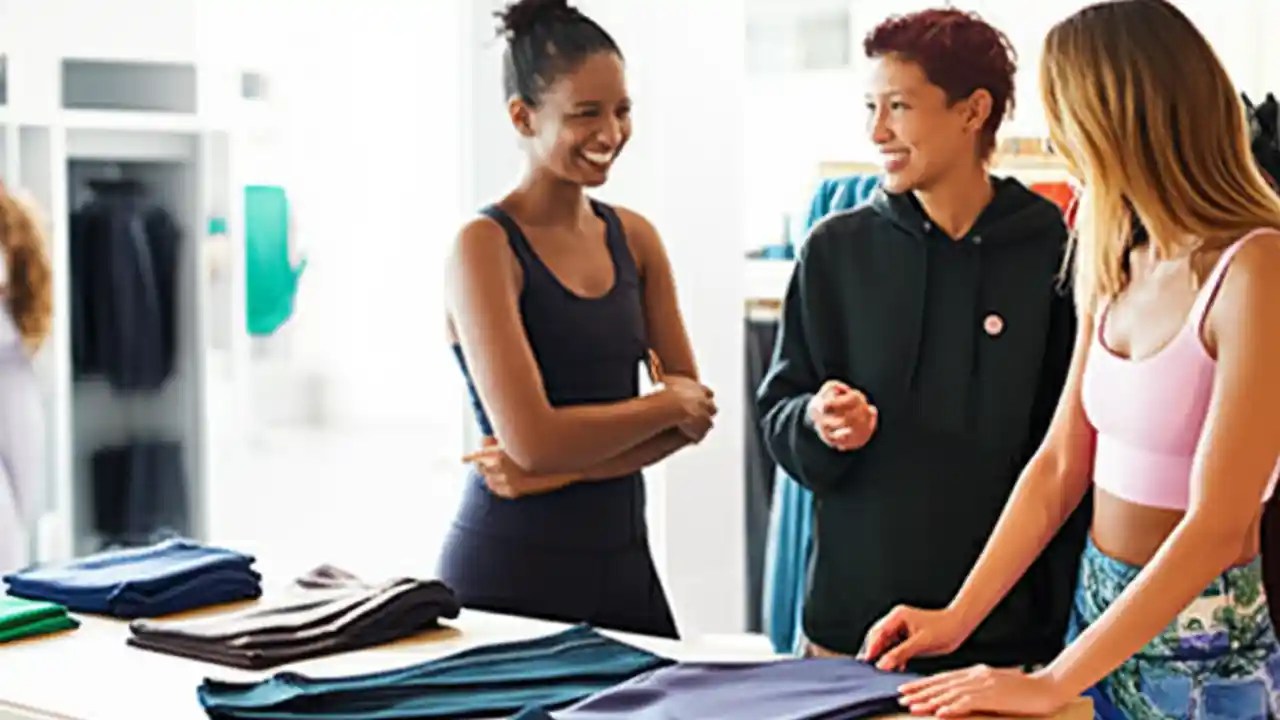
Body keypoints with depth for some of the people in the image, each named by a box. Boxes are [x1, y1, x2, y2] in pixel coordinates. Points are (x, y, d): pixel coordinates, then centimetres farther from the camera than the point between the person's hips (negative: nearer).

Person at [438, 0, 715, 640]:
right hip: (508, 569, -5)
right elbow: (531, 437, -19)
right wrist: (669, 405, -7)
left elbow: (695, 414, 3)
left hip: (620, 557, 5)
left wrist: (563, 466, -11)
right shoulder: (485, 246, -10)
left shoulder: (634, 238, 7)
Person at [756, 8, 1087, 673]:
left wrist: (1070, 615, -8)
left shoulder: (1056, 252, -6)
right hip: (850, 618, 2)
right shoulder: (837, 248, 2)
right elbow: (777, 415, 8)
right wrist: (818, 422, -15)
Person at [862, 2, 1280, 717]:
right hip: (1100, 611, 6)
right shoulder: (1118, 269, 5)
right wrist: (958, 617, 0)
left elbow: (1217, 525, -23)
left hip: (1203, 652, -6)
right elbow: (1059, 466, 7)